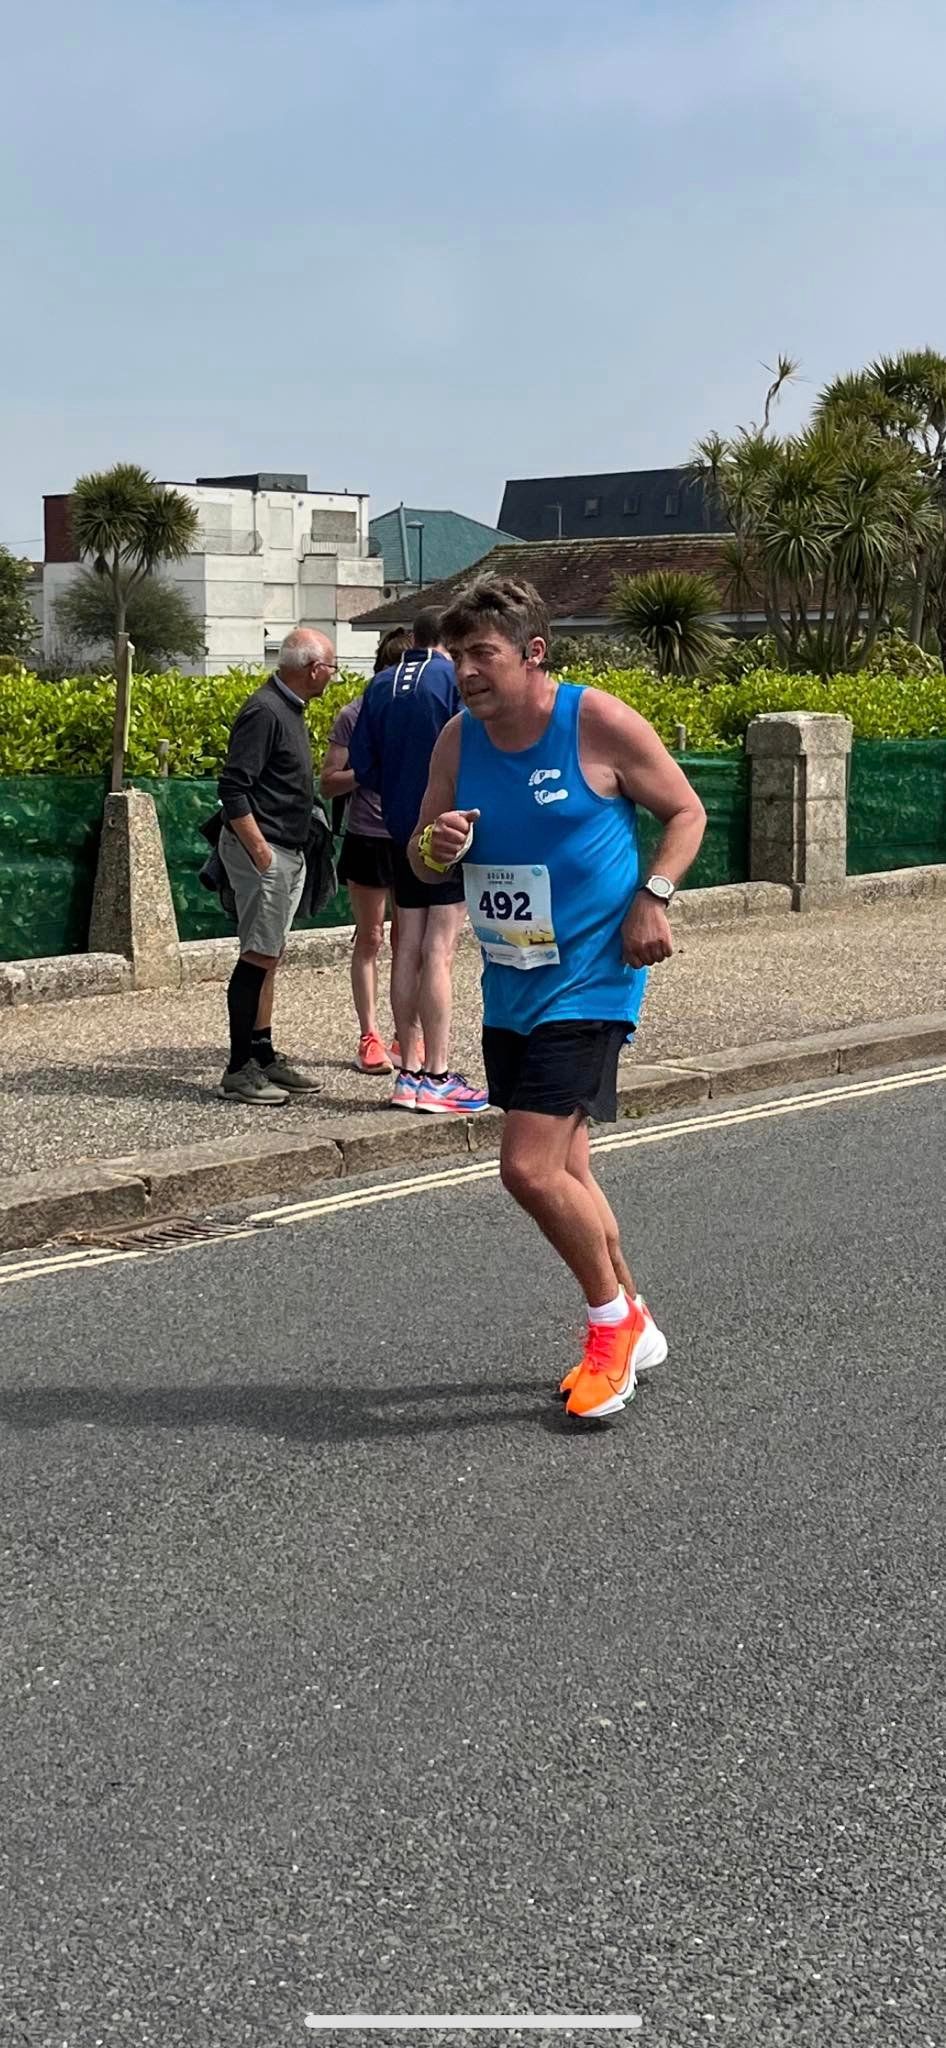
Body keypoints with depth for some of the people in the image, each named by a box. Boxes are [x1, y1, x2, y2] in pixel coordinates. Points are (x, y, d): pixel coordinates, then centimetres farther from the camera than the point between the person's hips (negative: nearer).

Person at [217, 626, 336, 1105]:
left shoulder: (289, 708, 14)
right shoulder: (265, 712, -17)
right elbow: (232, 788, -21)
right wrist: (260, 850, -22)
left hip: (287, 851, 10)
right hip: (264, 850, -10)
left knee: (269, 955, 13)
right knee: (258, 956, -8)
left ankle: (262, 1056, 20)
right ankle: (239, 1070, -4)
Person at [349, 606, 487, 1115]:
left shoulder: (380, 686, 9)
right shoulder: (456, 679, -8)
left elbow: (361, 768, 9)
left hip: (400, 833, 6)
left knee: (407, 949, 10)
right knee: (439, 951, -6)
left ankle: (410, 1072, 13)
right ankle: (437, 1077, -6)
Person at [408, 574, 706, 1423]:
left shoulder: (601, 723, -12)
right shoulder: (458, 740, 3)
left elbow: (687, 812, -1)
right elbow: (423, 864, 10)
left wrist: (653, 897, -15)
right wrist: (434, 851, -14)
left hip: (589, 981, -7)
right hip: (510, 986, 7)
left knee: (531, 1169, -15)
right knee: (563, 1170, 14)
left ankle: (614, 1321, 9)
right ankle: (632, 1328, 33)